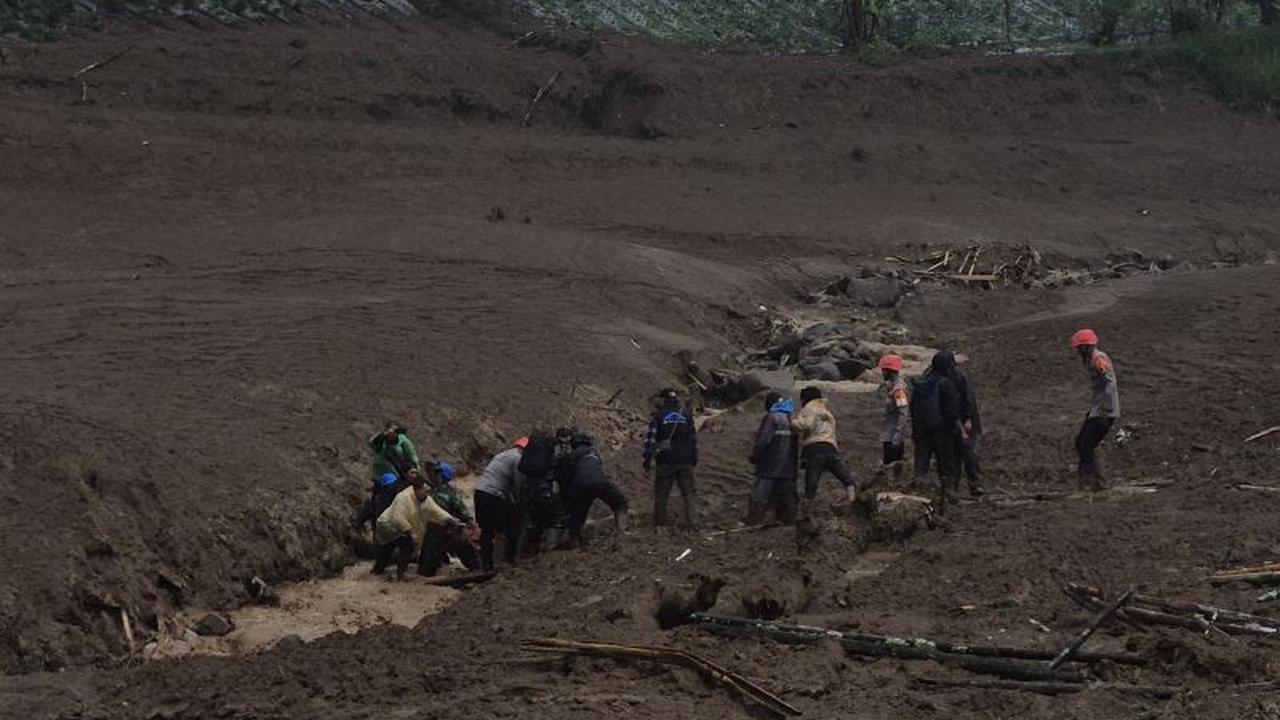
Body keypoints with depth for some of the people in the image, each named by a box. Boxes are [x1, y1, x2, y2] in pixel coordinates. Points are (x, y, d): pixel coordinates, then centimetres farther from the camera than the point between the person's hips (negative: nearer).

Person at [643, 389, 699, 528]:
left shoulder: (658, 417, -3)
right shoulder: (686, 417, 7)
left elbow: (650, 440, -6)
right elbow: (694, 439, 11)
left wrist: (647, 460, -1)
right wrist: (694, 459, 20)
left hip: (665, 462, -2)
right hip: (685, 462, 2)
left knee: (661, 493, 9)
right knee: (689, 492, 5)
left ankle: (660, 521, 12)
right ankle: (692, 521, -3)